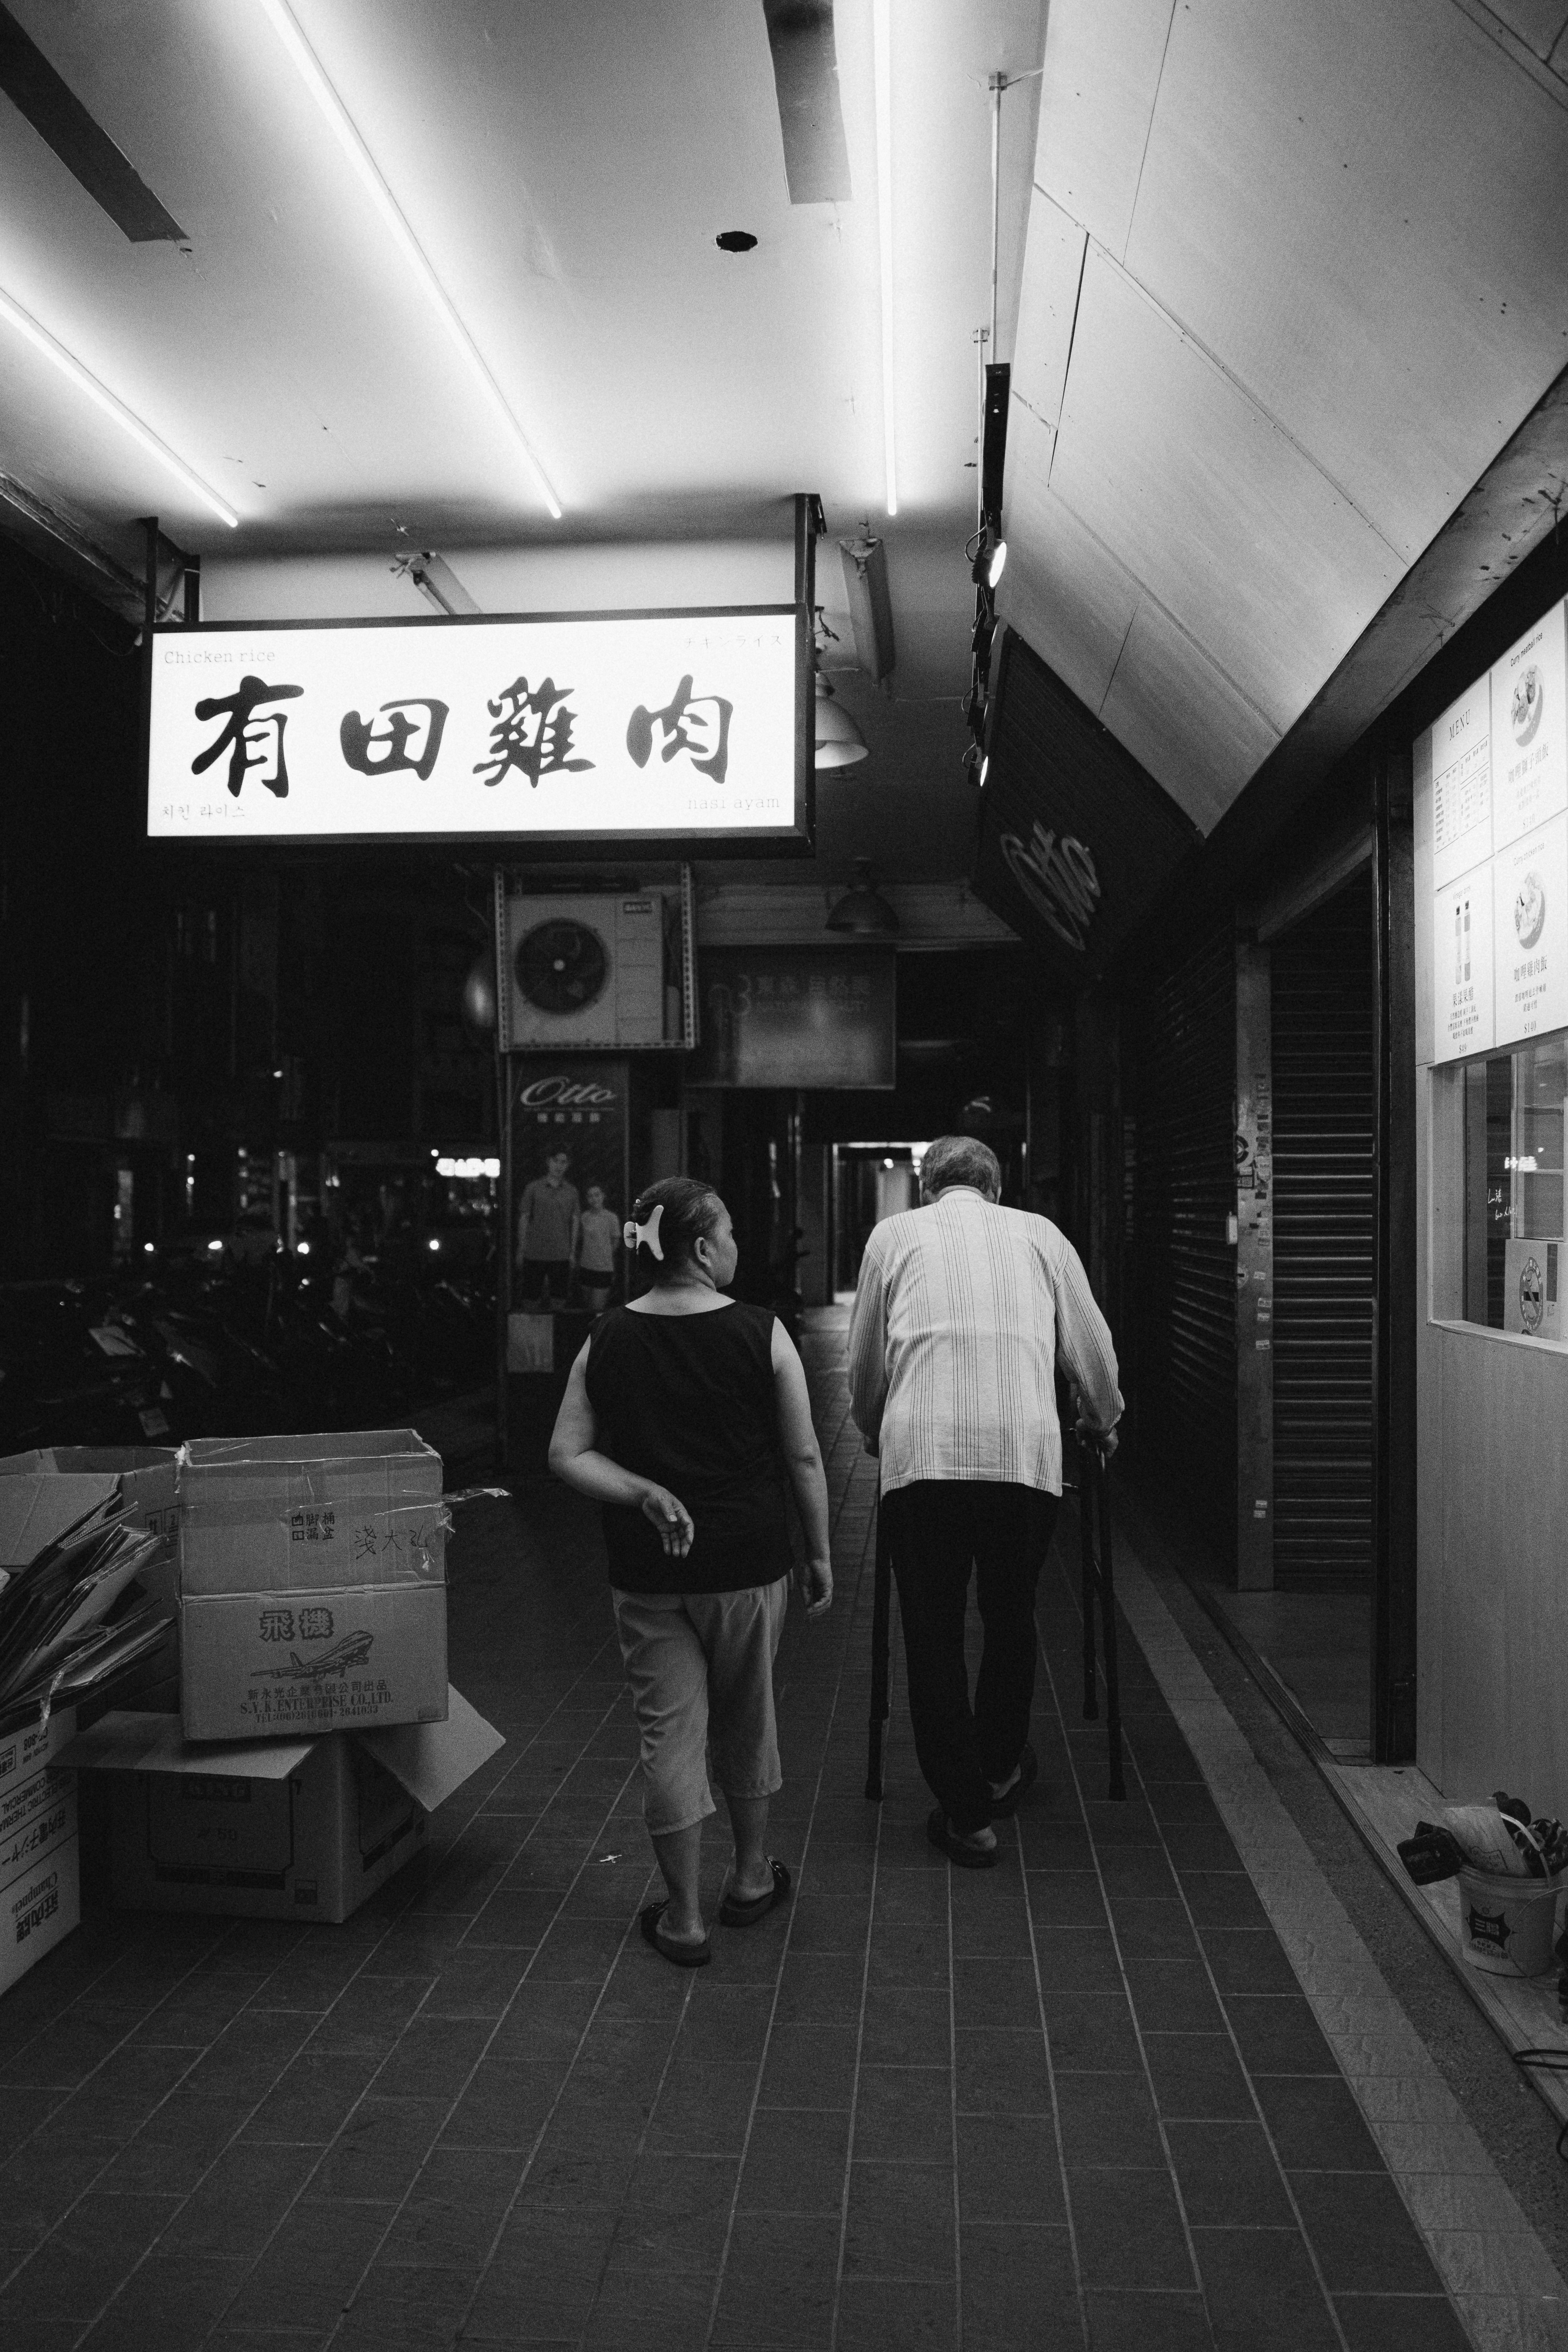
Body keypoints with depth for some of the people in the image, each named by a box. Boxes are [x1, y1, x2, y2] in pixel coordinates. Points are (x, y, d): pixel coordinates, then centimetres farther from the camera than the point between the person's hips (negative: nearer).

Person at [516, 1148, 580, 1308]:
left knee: (559, 1301, 4)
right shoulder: (533, 1188, 1)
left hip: (562, 1256, 2)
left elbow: (574, 1222, 11)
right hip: (535, 1254, -2)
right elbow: (524, 1219, 4)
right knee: (531, 1299, 0)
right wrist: (521, 1251, 0)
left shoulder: (571, 1191, 9)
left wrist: (573, 1253, 6)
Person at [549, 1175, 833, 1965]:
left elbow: (568, 1455, -4)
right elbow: (804, 1459, -5)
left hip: (646, 1573, 1)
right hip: (747, 1565, -1)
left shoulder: (606, 1342, -2)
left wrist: (645, 1493, -9)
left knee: (669, 1731, 8)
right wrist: (819, 1555, 4)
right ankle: (751, 1877, 36)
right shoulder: (761, 1335, -9)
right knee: (746, 1720, 19)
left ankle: (684, 1916, 17)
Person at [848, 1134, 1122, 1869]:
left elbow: (864, 1365, 18)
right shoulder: (1039, 1234, 17)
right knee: (1011, 1620, 20)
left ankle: (965, 1813, 11)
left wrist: (872, 1431, 38)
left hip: (921, 1449, -1)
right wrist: (1103, 1422, 40)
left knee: (933, 1632, 8)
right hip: (1026, 1449, 2)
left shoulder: (894, 1235, 14)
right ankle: (1001, 1770, 36)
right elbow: (1093, 1350, 21)